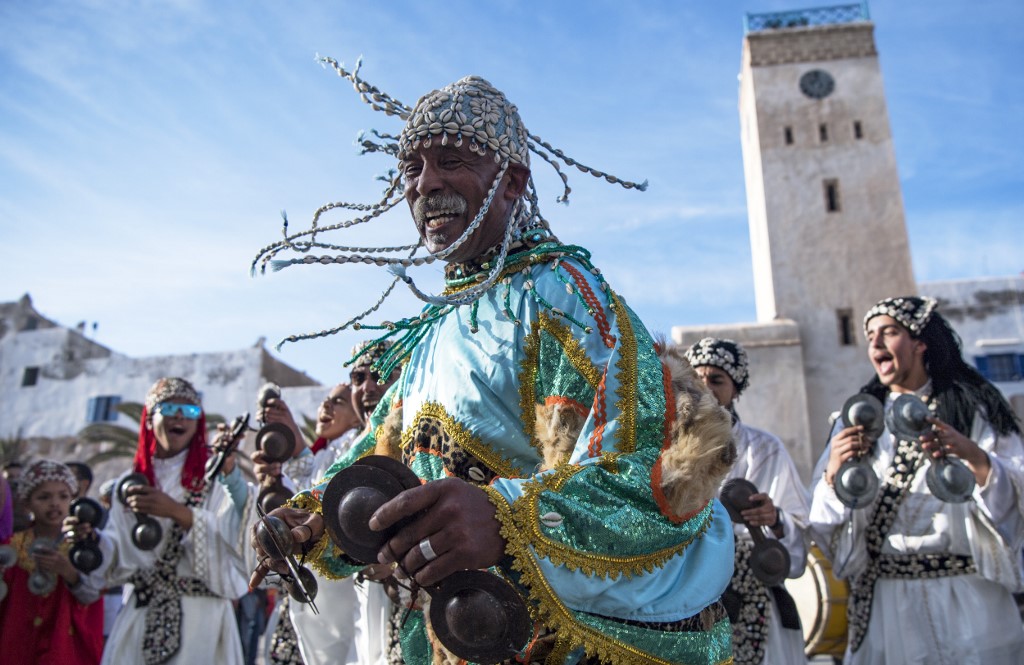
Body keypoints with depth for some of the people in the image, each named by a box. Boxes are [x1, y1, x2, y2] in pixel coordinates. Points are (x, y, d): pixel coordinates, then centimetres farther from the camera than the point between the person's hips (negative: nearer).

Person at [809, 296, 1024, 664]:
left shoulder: (975, 409, 1)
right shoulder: (858, 417, 6)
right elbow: (823, 520, 1)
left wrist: (974, 456, -25)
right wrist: (833, 472, -19)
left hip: (966, 599, -1)